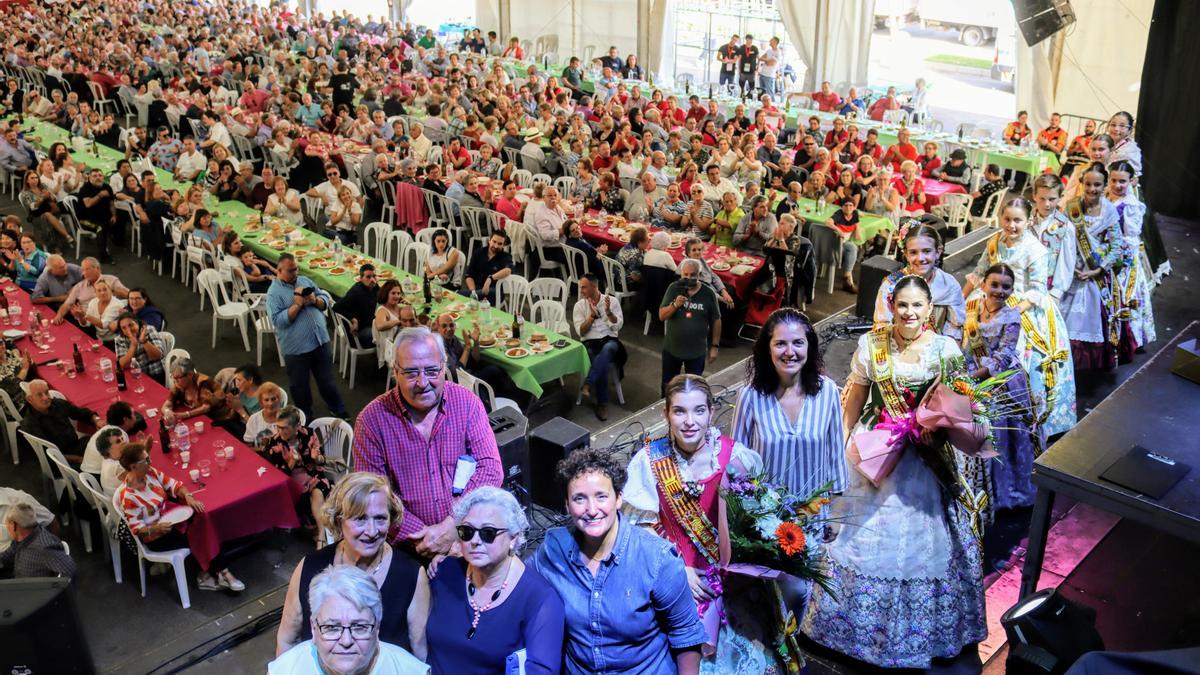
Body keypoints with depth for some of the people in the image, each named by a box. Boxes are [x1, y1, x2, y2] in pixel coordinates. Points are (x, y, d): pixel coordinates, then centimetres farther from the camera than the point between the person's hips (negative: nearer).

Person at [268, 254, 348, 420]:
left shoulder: (305, 281, 7)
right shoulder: (274, 293, -9)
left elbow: (326, 299, 10)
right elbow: (278, 320, -18)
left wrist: (315, 300, -11)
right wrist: (298, 304, -21)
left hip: (320, 340, 4)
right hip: (296, 347, -4)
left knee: (327, 379, 17)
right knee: (299, 386, 13)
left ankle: (338, 409, 34)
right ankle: (305, 417, 32)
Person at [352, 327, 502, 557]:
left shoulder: (467, 403, 1)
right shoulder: (372, 419, -3)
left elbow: (490, 467, -5)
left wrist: (453, 526, -16)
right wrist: (422, 536, -14)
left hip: (465, 532, 1)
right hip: (407, 544, -1)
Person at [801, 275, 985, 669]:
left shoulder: (946, 350, -8)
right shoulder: (871, 344, -6)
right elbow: (855, 396, 4)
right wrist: (844, 440, 5)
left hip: (923, 456, -1)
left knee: (918, 536, 9)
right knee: (866, 533, 11)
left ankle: (915, 628, 29)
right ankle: (862, 618, 31)